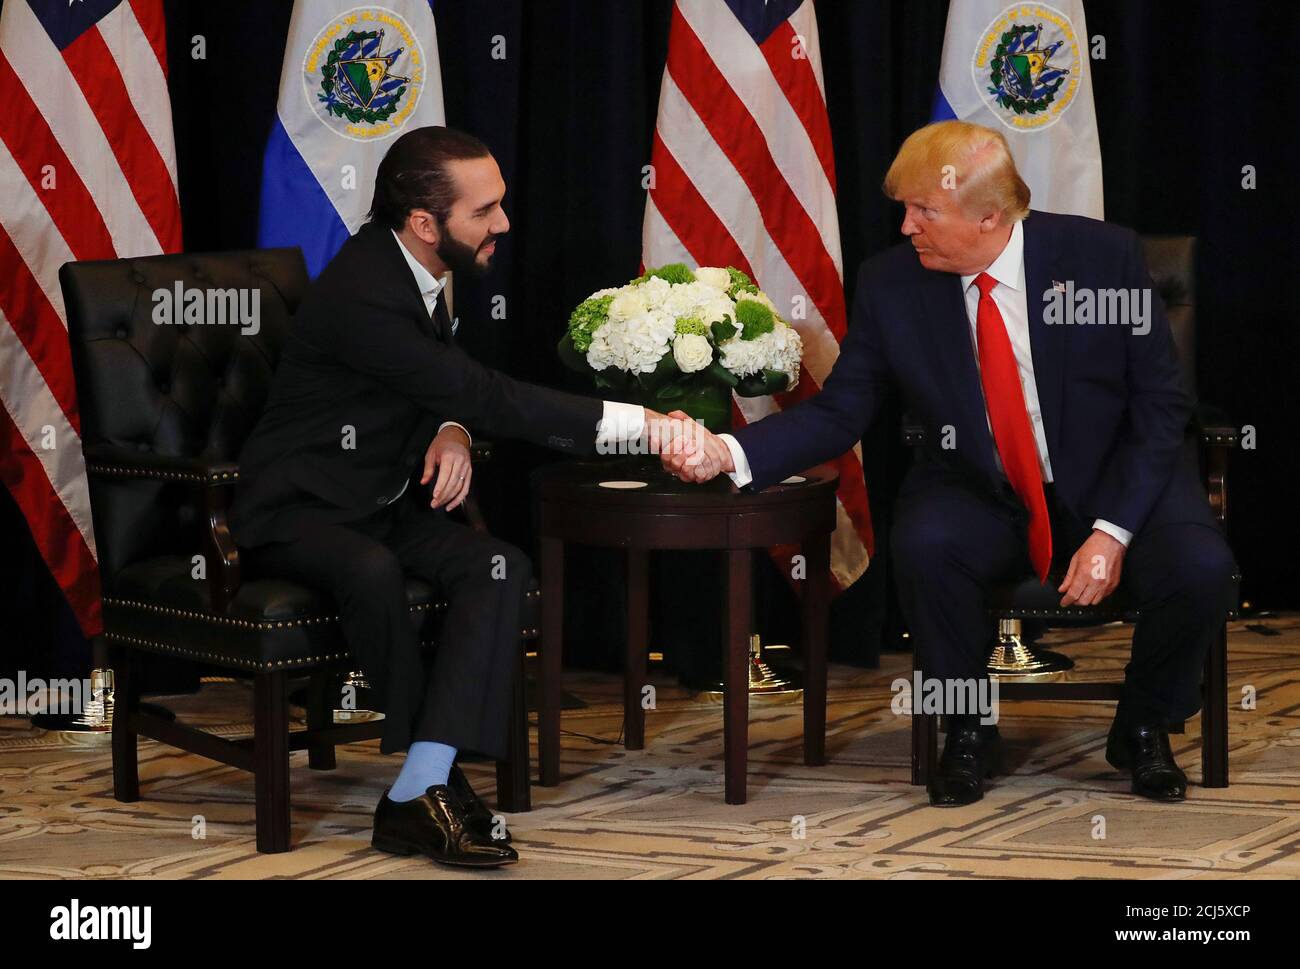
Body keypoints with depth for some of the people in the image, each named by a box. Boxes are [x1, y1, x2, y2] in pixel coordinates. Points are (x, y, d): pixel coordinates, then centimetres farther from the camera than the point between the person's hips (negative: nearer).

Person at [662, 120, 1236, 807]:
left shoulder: (1103, 255, -12)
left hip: (1113, 490, -1)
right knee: (924, 546, -33)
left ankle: (1142, 731, 2)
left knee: (1198, 569, -29)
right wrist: (729, 453, -22)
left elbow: (1160, 407, -8)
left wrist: (1111, 533, -19)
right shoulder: (890, 283, -7)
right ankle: (967, 735, -7)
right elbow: (837, 413, -5)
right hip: (980, 498, 1)